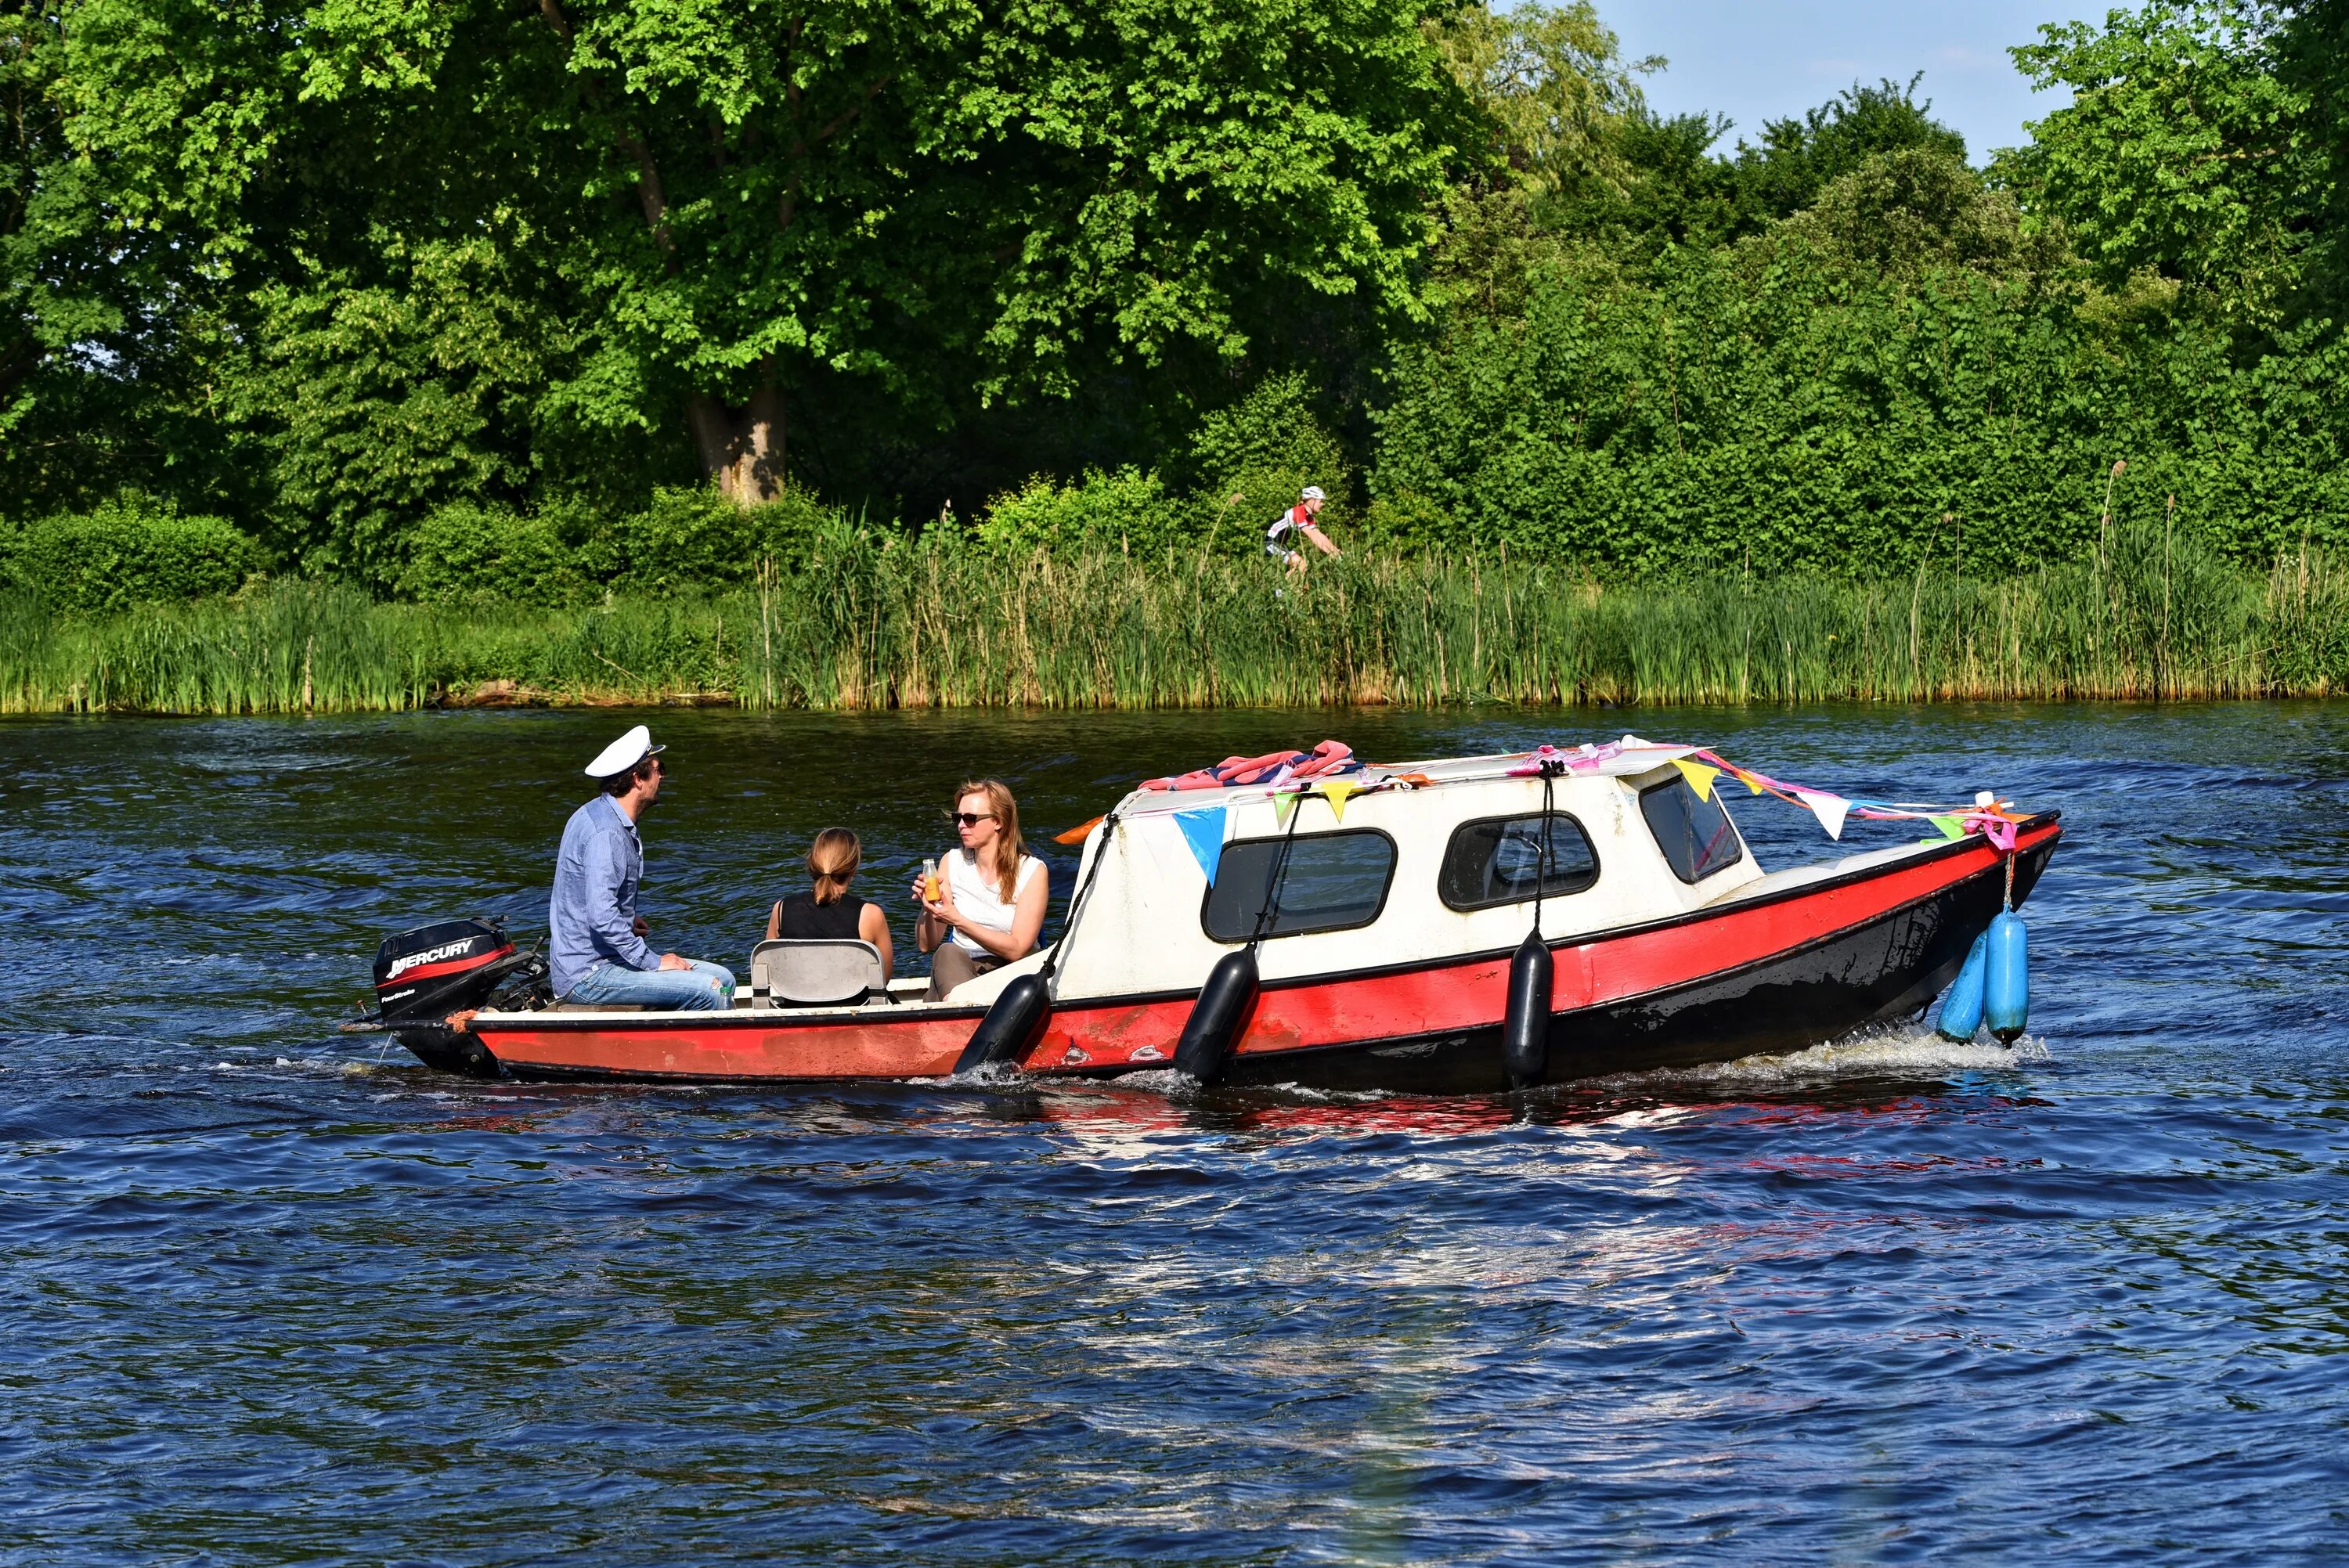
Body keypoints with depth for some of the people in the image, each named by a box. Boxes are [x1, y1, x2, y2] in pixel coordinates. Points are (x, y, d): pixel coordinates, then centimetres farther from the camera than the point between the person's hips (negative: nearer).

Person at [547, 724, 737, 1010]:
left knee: (723, 979, 5)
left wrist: (628, 921, 16)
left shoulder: (598, 814, 14)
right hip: (587, 974, -11)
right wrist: (653, 962, -20)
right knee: (710, 991, -22)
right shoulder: (606, 833, -20)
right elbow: (602, 918, -28)